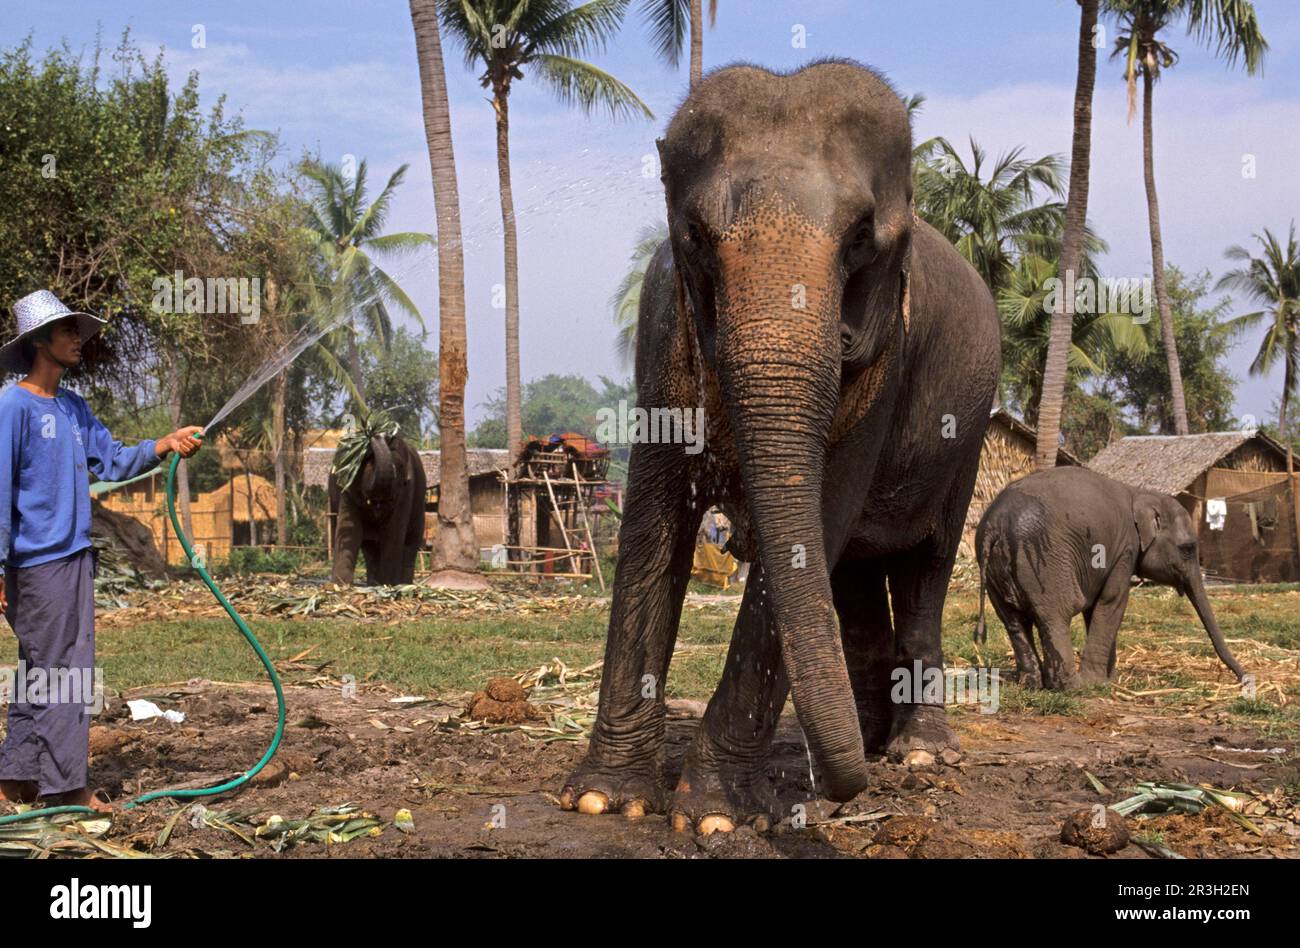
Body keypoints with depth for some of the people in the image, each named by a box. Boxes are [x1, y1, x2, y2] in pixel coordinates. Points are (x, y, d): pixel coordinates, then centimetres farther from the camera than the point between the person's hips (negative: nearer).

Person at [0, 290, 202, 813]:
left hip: (74, 558, 8)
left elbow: (112, 460, 13)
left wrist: (164, 445, -3)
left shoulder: (75, 408, 15)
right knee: (59, 672, -6)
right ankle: (64, 785, -1)